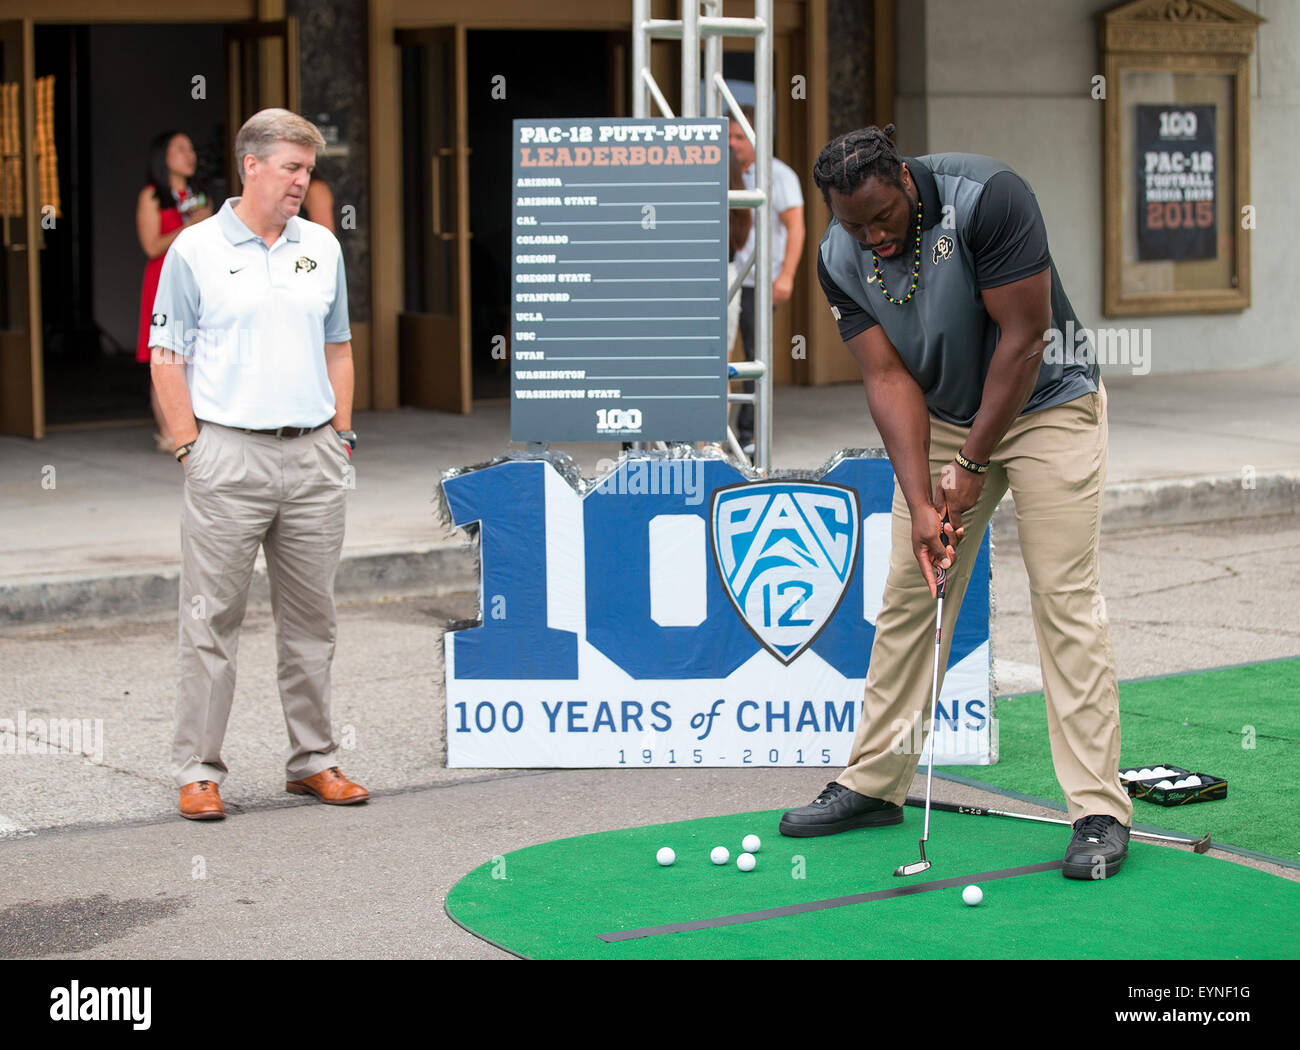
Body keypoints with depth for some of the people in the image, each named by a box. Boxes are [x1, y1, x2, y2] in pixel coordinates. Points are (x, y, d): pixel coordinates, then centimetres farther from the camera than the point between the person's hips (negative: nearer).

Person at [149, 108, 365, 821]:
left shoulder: (321, 248, 11)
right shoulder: (195, 250, -2)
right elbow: (167, 357, -1)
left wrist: (341, 437, 10)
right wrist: (192, 446, -7)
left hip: (313, 457, 4)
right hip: (229, 455, -4)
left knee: (310, 618, 10)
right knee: (211, 620, -2)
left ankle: (313, 761, 18)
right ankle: (197, 770, 3)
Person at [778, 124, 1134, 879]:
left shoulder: (988, 198, -28)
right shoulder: (841, 260, -12)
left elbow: (1024, 339, -24)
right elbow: (889, 378, -11)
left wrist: (973, 465, -19)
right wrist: (921, 503, -21)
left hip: (1047, 402, -5)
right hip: (941, 418, 5)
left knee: (1067, 599, -11)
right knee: (909, 593, 6)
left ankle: (1100, 811, -11)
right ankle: (875, 783, 18)